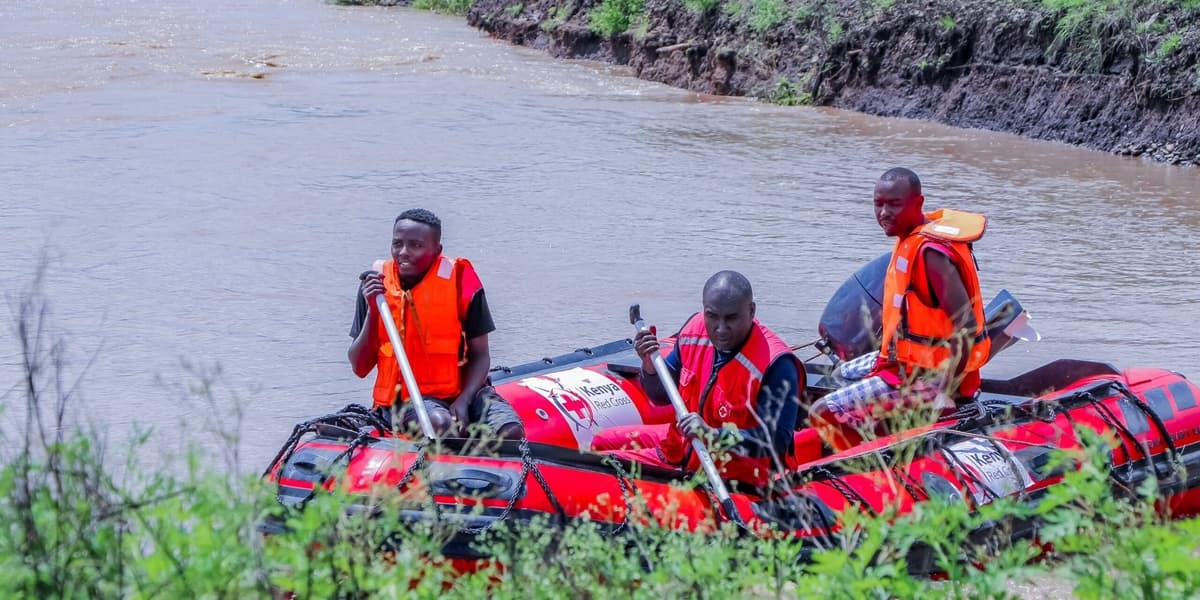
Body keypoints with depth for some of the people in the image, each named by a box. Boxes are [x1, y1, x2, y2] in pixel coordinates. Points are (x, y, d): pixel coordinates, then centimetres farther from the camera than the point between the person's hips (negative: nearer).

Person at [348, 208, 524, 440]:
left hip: (462, 389, 1)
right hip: (403, 397, -1)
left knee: (511, 431, -24)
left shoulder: (460, 281, -6)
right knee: (441, 424, -33)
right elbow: (360, 368, -3)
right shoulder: (376, 284, -2)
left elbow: (479, 356, -1)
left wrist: (463, 401, -18)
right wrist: (372, 311, -15)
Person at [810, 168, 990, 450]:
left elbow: (967, 328, -28)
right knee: (842, 373, 32)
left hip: (927, 376, -11)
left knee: (826, 415, -16)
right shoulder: (911, 236, 5)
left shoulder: (931, 253, -24)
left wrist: (944, 393, -28)